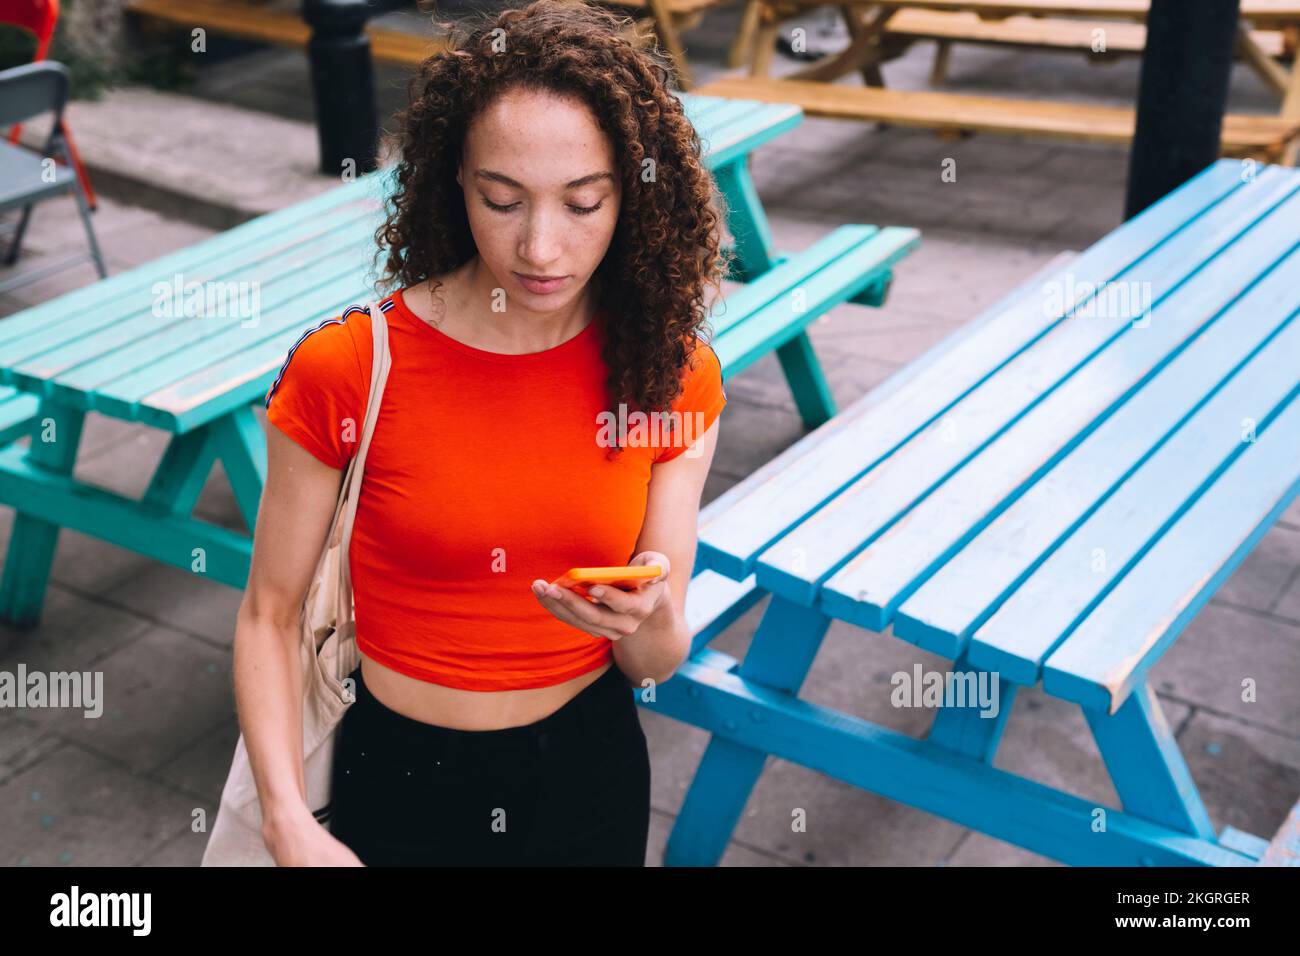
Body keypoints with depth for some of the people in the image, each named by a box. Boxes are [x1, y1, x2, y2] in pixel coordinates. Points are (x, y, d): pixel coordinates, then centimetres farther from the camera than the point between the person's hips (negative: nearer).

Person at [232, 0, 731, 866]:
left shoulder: (675, 376, -12)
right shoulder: (347, 372, -19)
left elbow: (656, 665, -7)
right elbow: (270, 615, -10)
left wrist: (648, 618, -30)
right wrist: (290, 826, -21)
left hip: (591, 771, 2)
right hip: (405, 782, -2)